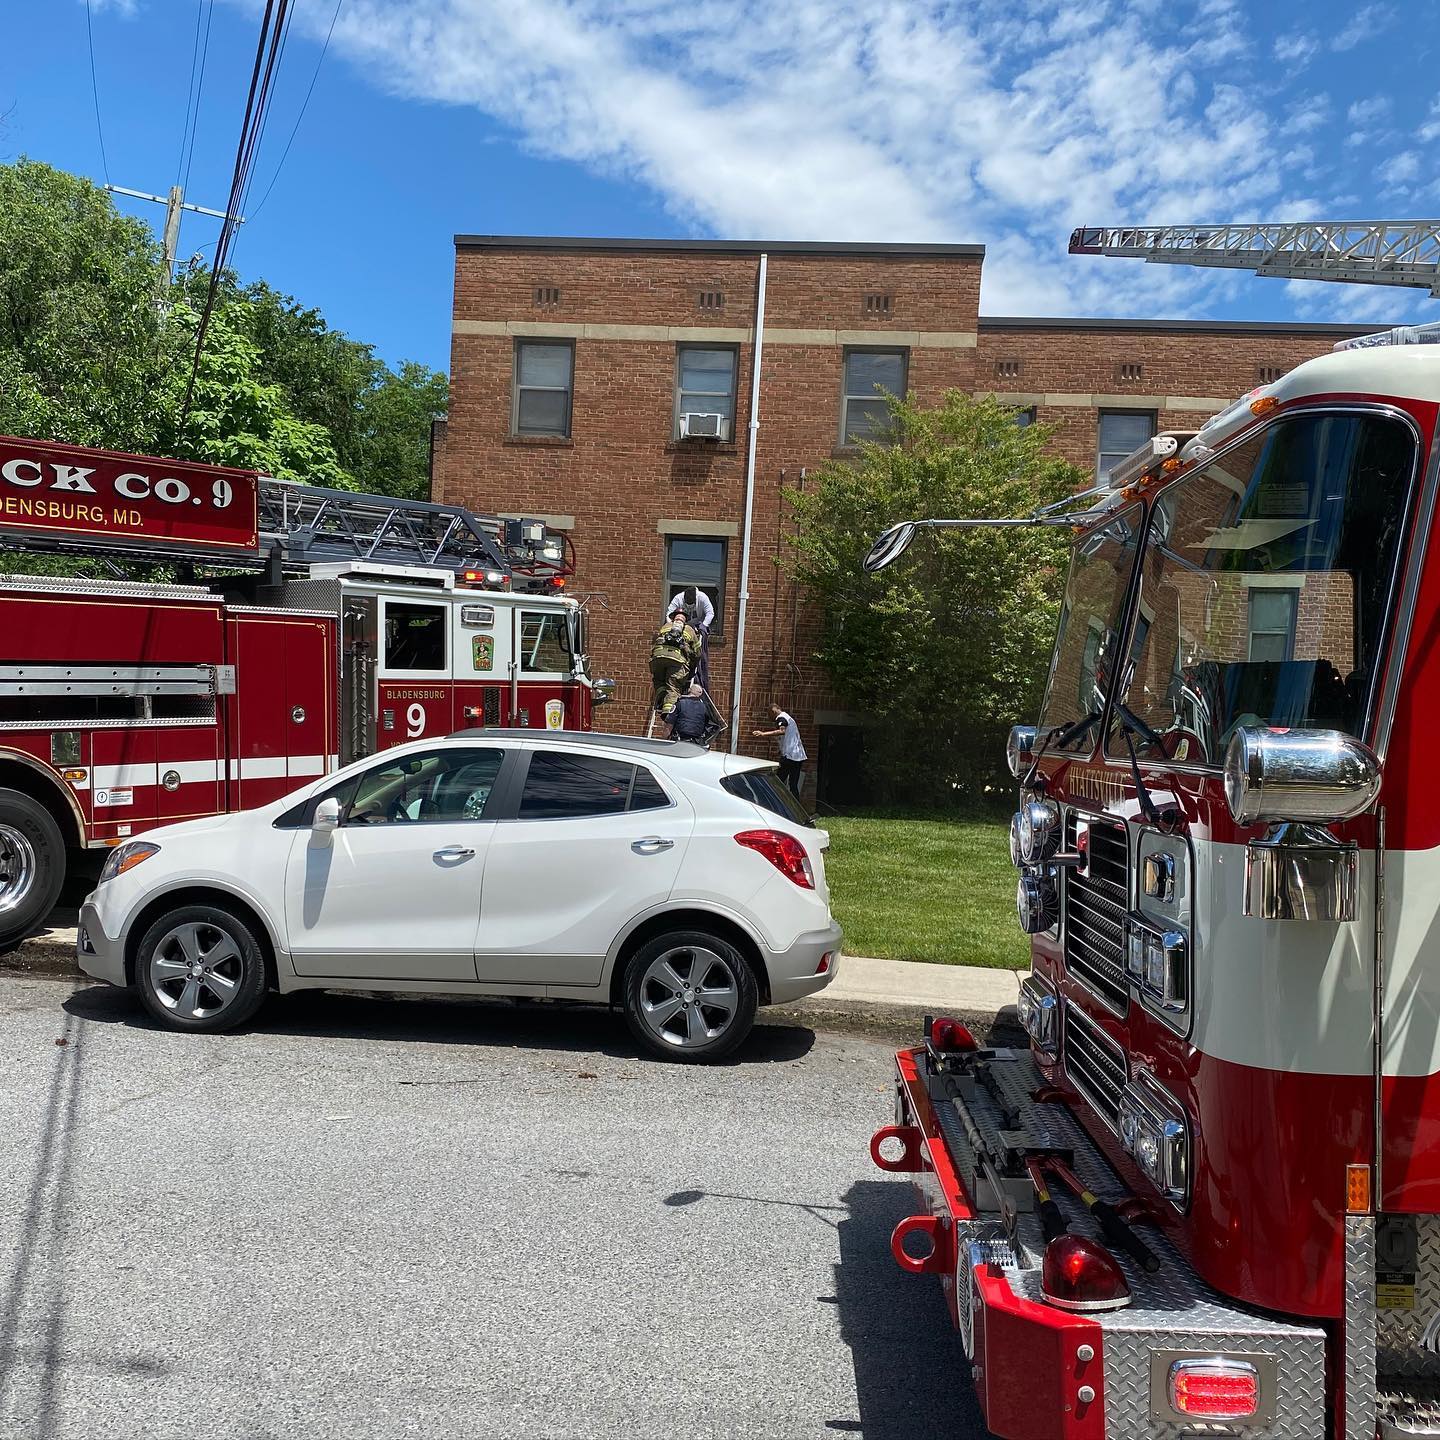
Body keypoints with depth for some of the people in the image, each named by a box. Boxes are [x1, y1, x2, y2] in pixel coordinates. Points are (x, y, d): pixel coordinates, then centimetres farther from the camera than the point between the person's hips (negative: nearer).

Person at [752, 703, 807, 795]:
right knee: (794, 786, 8)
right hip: (799, 756, 9)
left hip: (789, 755, -9)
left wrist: (763, 734, -31)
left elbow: (782, 731, -26)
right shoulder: (789, 718, 25)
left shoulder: (781, 718, -5)